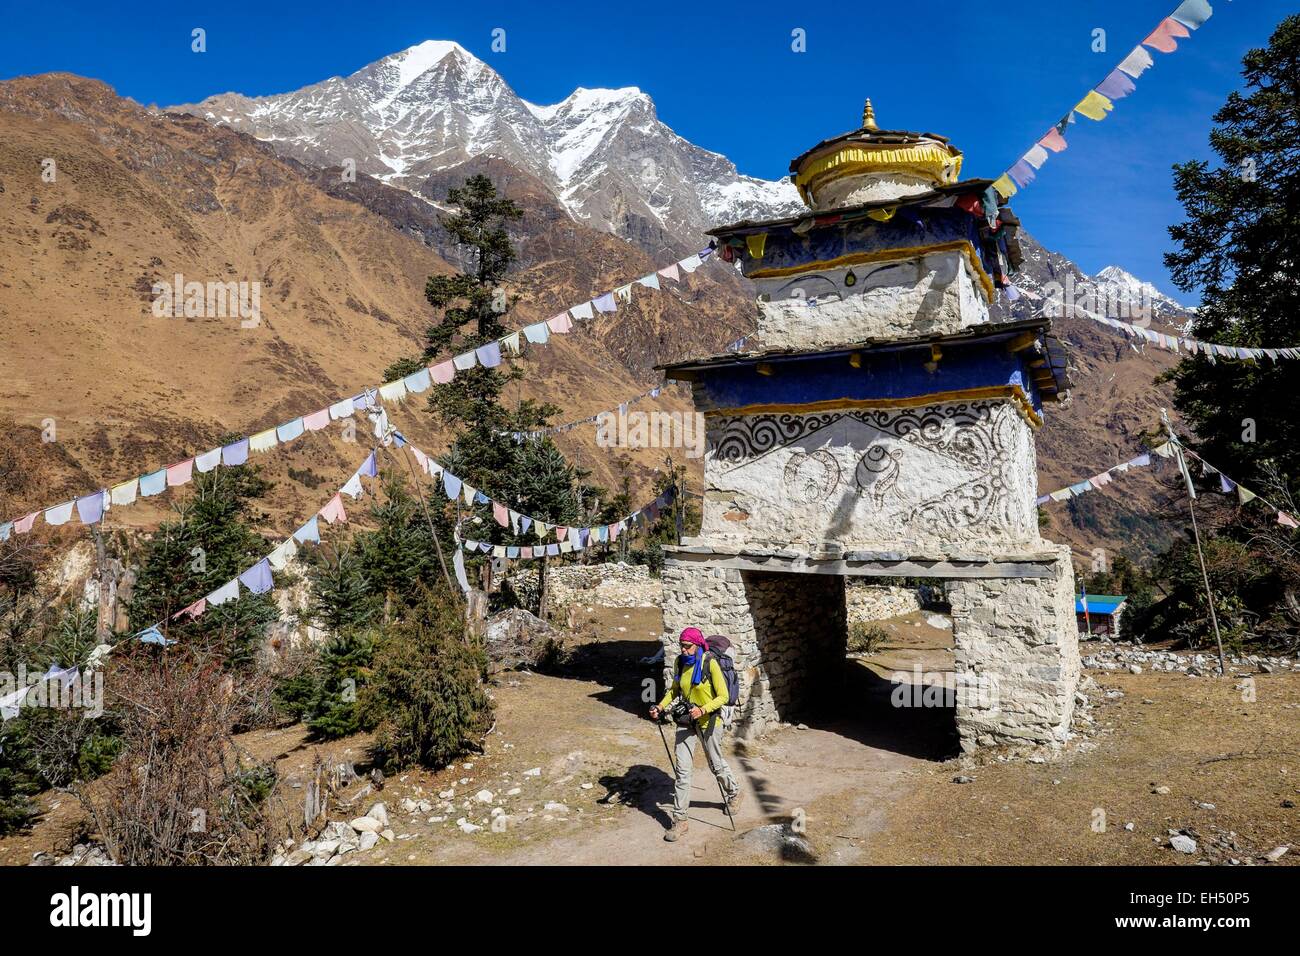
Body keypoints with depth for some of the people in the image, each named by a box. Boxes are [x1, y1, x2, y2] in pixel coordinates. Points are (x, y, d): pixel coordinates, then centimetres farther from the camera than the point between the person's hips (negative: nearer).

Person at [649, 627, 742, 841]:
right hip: (686, 720, 4)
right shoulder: (681, 662, -3)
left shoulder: (710, 663, -19)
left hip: (709, 720, -4)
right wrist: (661, 706, -4)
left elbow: (723, 696, -16)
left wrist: (702, 710, -30)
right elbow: (674, 689, 13)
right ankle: (680, 819, 6)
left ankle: (733, 794, 45)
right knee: (682, 769, -1)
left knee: (716, 764, 15)